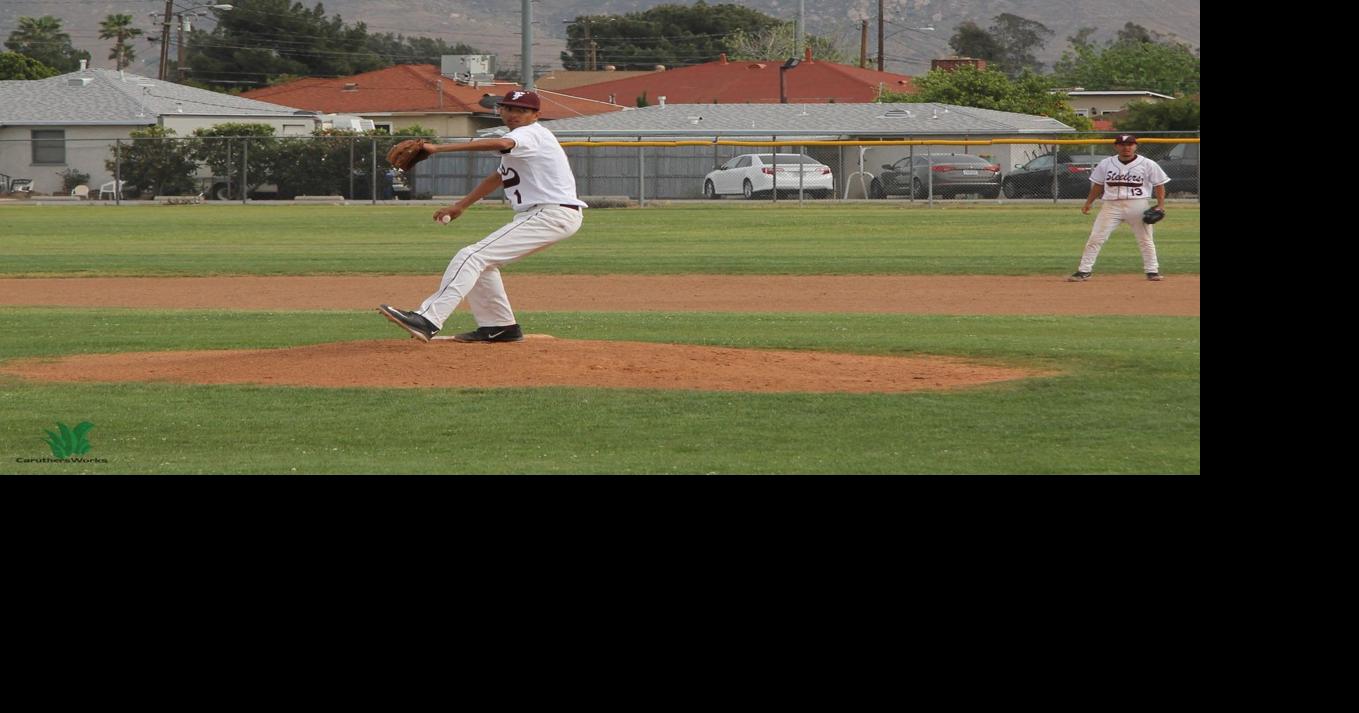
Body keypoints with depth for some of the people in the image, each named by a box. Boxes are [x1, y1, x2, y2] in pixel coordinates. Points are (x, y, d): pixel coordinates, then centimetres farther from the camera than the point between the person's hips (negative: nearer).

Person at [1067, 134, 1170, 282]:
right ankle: (1083, 271, -4)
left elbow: (1159, 185, 3)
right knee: (1095, 238, -6)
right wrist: (1088, 203, 9)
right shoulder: (1106, 164, 7)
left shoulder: (1148, 164, 1)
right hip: (1111, 206, 1)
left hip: (1137, 206, -1)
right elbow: (1098, 185, 15)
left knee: (1145, 240, 4)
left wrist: (1161, 205, -7)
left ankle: (1152, 271, 16)